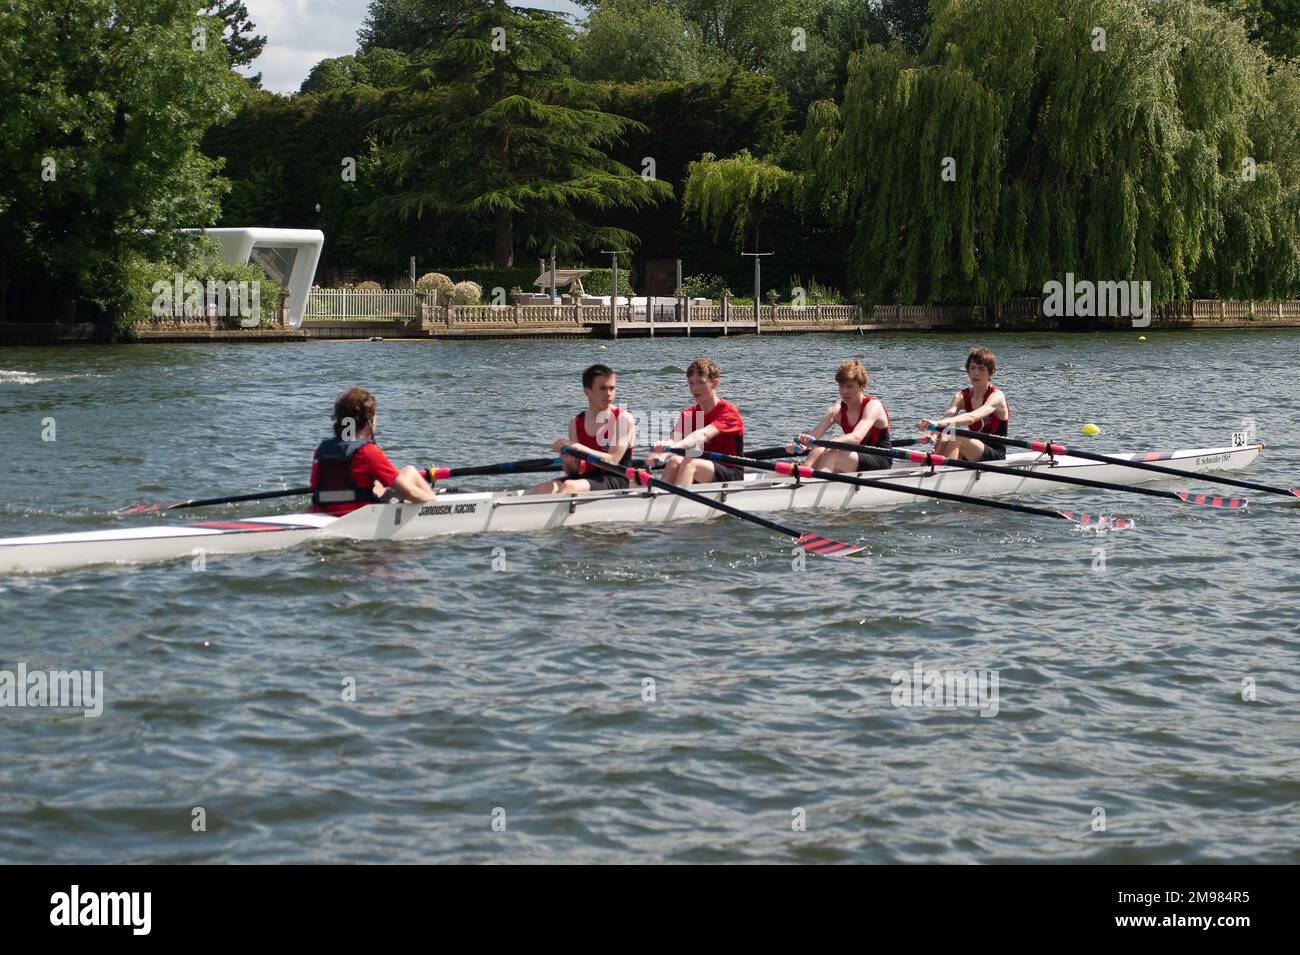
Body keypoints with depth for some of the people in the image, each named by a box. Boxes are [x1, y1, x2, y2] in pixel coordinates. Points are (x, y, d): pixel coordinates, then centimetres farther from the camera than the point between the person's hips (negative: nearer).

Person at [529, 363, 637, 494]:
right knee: (544, 488, -24)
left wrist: (576, 447, -21)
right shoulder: (576, 423, 12)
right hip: (586, 478, 5)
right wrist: (568, 462, -16)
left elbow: (612, 461, -15)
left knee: (570, 486, -33)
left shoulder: (624, 419, -3)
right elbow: (573, 470, 9)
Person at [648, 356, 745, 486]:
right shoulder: (688, 414, 11)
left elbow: (703, 435, -27)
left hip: (731, 475, -5)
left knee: (689, 463, -32)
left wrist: (676, 445, -46)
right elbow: (675, 438, -8)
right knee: (675, 461, -25)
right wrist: (661, 454, -32)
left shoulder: (729, 412, -8)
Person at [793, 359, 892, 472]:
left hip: (880, 464, -6)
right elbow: (813, 435, -13)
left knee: (832, 455, -31)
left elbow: (855, 438, -33)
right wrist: (803, 442, -39)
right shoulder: (838, 409, 3)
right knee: (818, 451, -22)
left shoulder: (873, 406, -15)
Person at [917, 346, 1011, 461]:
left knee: (956, 436, -29)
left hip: (996, 458, -6)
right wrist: (933, 432, -40)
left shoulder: (996, 396, -12)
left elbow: (972, 417, -31)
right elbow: (949, 415, -15)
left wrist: (938, 423, -48)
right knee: (943, 439, -22)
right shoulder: (962, 396, 6)